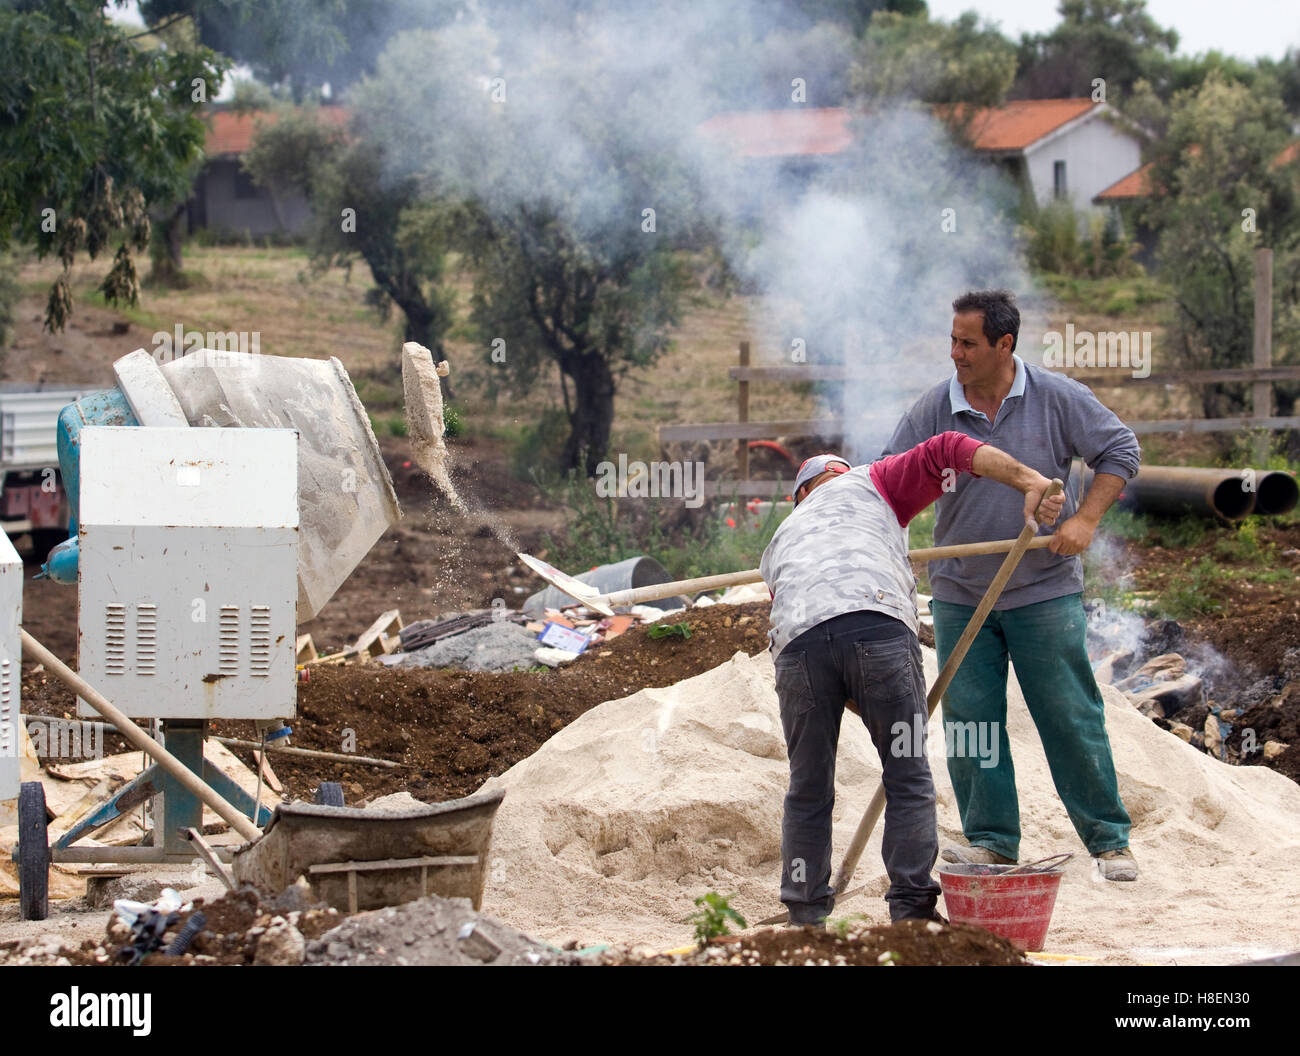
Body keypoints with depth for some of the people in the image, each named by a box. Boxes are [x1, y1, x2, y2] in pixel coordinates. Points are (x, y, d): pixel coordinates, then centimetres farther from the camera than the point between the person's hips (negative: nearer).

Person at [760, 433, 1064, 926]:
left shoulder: (780, 543, 40)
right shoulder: (867, 484, 31)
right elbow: (945, 453, 18)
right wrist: (1030, 480, 11)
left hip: (798, 642, 3)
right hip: (878, 624, -3)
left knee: (808, 793, 15)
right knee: (908, 778, 7)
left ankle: (805, 918, 17)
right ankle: (911, 911, 4)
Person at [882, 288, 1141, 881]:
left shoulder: (1057, 399, -5)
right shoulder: (933, 411, -2)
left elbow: (1120, 450, 2)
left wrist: (1084, 520, -9)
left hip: (1045, 591, -2)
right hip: (960, 595, 2)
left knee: (1070, 716, 0)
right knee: (970, 719, 1)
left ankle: (1108, 839, 9)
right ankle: (991, 839, 11)